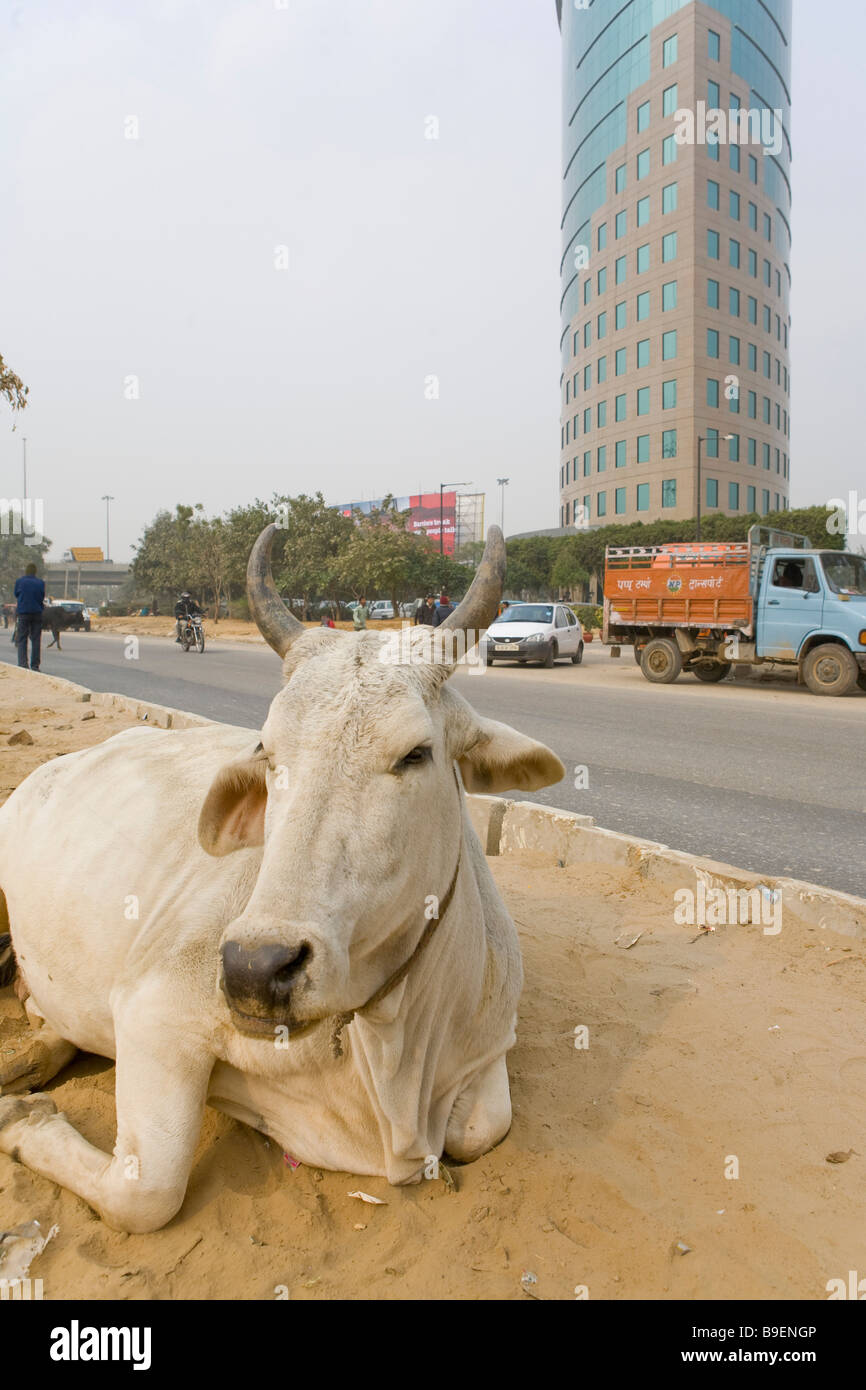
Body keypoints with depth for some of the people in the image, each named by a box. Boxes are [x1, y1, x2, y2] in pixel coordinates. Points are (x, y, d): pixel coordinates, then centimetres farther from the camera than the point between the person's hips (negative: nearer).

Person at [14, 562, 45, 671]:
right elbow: (42, 597, 8)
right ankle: (35, 665, 5)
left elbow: (16, 594, 13)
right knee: (36, 640, 5)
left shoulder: (19, 581, -3)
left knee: (22, 640, 1)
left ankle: (23, 664, -10)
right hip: (37, 613, 2)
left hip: (23, 613, -2)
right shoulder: (41, 583, 2)